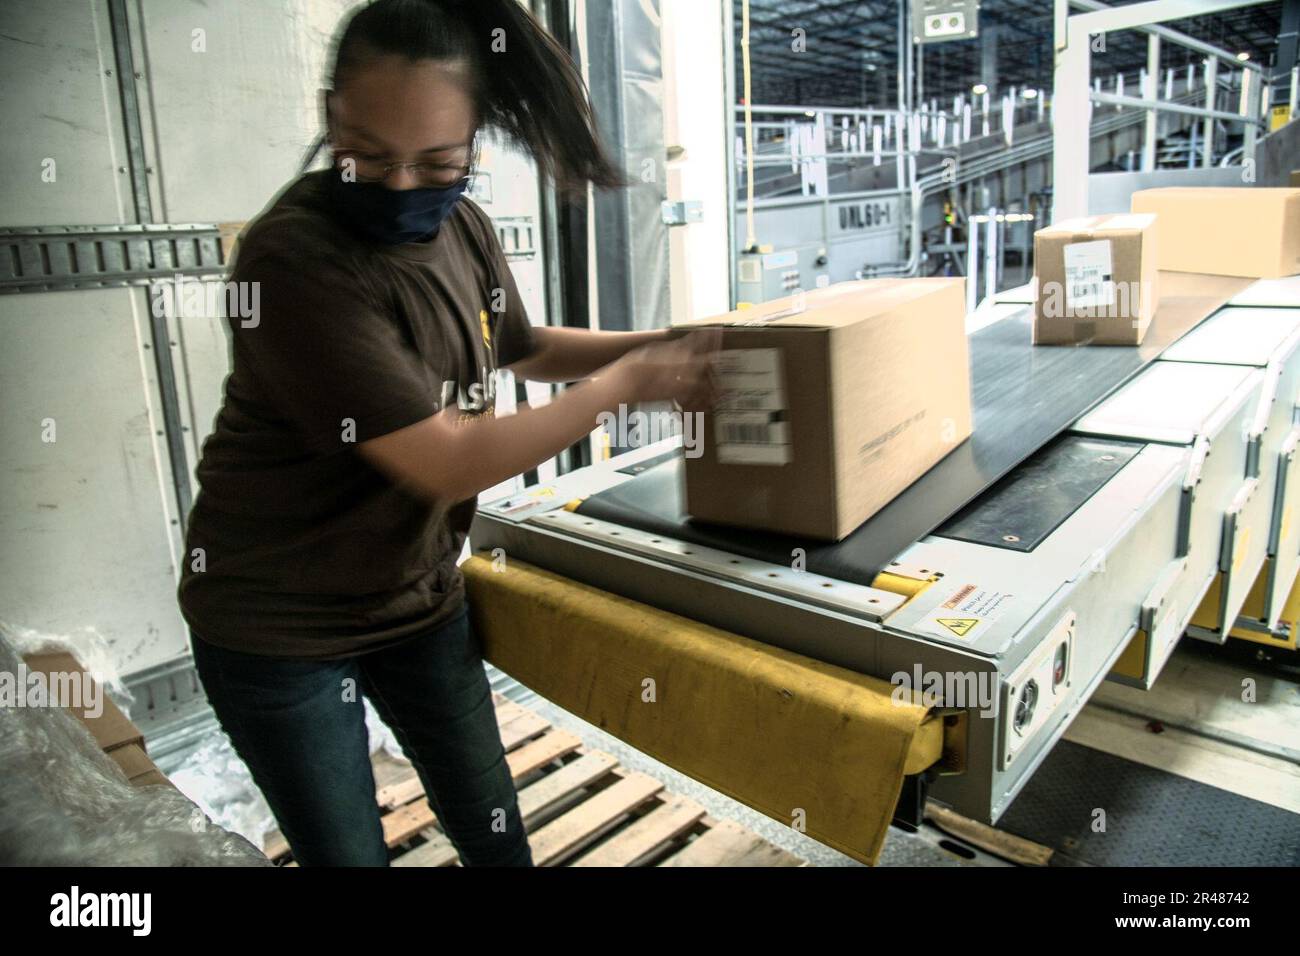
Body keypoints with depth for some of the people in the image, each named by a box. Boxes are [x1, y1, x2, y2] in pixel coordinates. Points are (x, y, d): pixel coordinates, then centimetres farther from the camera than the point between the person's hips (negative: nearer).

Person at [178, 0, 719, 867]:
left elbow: (520, 347, 17)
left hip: (419, 598, 6)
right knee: (349, 851, 12)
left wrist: (657, 343, 8)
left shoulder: (464, 229, -4)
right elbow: (451, 464, -29)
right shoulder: (294, 258, -27)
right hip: (277, 628, -5)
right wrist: (627, 383, -19)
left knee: (499, 839, 17)